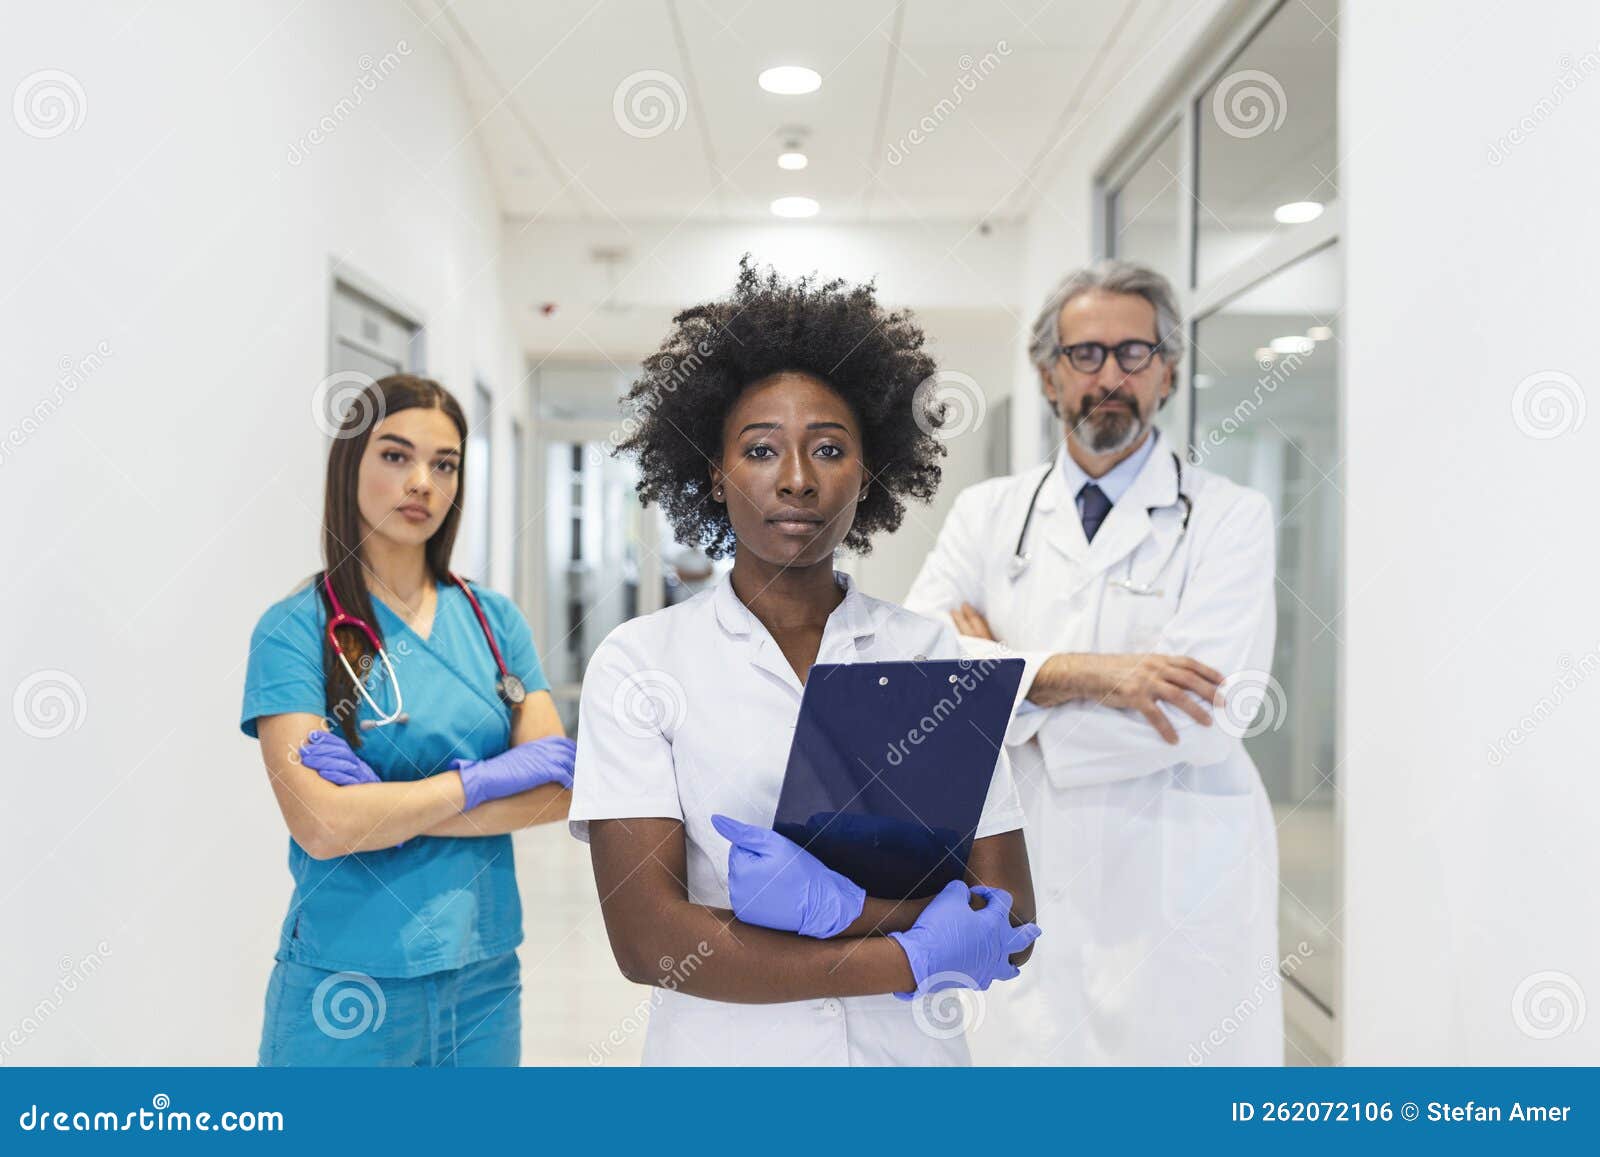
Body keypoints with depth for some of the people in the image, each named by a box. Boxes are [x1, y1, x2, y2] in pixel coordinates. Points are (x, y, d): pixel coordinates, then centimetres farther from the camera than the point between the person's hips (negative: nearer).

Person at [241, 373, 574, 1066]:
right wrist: (482, 778, -11)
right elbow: (322, 826, -19)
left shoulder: (494, 619, 3)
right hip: (345, 988, -4)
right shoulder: (295, 630, -8)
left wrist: (388, 807, -14)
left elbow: (559, 792, -5)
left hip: (485, 979, 4)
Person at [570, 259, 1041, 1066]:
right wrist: (912, 958, -16)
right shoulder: (638, 664, -10)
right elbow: (645, 938, -16)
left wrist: (843, 905, -22)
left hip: (911, 1051, 2)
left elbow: (1008, 918, -6)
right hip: (723, 1053, -1)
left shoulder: (935, 655, -4)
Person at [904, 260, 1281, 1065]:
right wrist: (1076, 673, -20)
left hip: (1182, 909, -1)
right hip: (1034, 900, 2)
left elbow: (1199, 718, -16)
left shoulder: (1230, 517, -2)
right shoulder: (987, 513, 6)